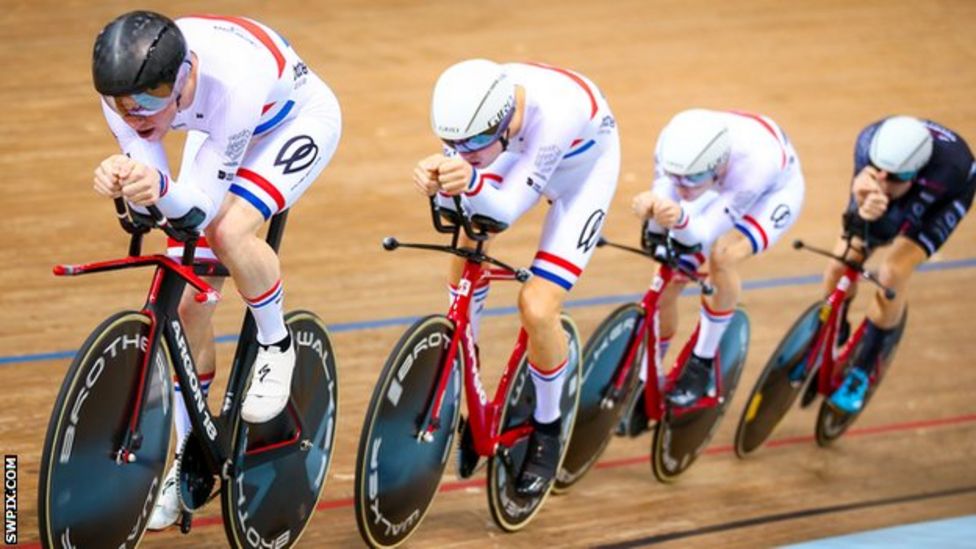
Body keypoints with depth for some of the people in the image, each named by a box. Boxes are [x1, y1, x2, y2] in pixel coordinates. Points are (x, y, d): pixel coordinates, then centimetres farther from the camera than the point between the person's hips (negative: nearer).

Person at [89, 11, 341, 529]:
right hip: (218, 132, 5)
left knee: (230, 230, -35)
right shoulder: (125, 90, -29)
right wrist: (122, 181, -45)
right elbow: (150, 203, -22)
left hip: (298, 120, -5)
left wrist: (162, 190, -58)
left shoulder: (231, 80, -44)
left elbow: (202, 205, -37)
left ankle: (275, 346, -4)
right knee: (188, 304, -1)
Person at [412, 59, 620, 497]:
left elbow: (507, 209, -39)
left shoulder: (554, 112, -44)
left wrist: (472, 180, -60)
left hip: (583, 168, -5)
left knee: (537, 309, -15)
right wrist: (437, 180, -47)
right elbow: (454, 199, -23)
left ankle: (547, 429, 10)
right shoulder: (472, 105, -31)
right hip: (523, 151, 6)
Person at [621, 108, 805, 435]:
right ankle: (644, 388, 15)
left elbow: (704, 234, -41)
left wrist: (680, 220, -63)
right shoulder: (673, 146, -35)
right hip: (720, 186, 4)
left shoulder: (751, 164, -45)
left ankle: (702, 364, -11)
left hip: (774, 191, -4)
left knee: (723, 255, -33)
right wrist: (652, 210, -51)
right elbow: (664, 198, -26)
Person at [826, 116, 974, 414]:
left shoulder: (945, 169, -46)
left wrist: (874, 213, -64)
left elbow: (888, 231, -43)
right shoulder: (869, 141, -39)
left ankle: (861, 372, 0)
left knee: (892, 273, -21)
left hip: (944, 194, -3)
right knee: (839, 266, -7)